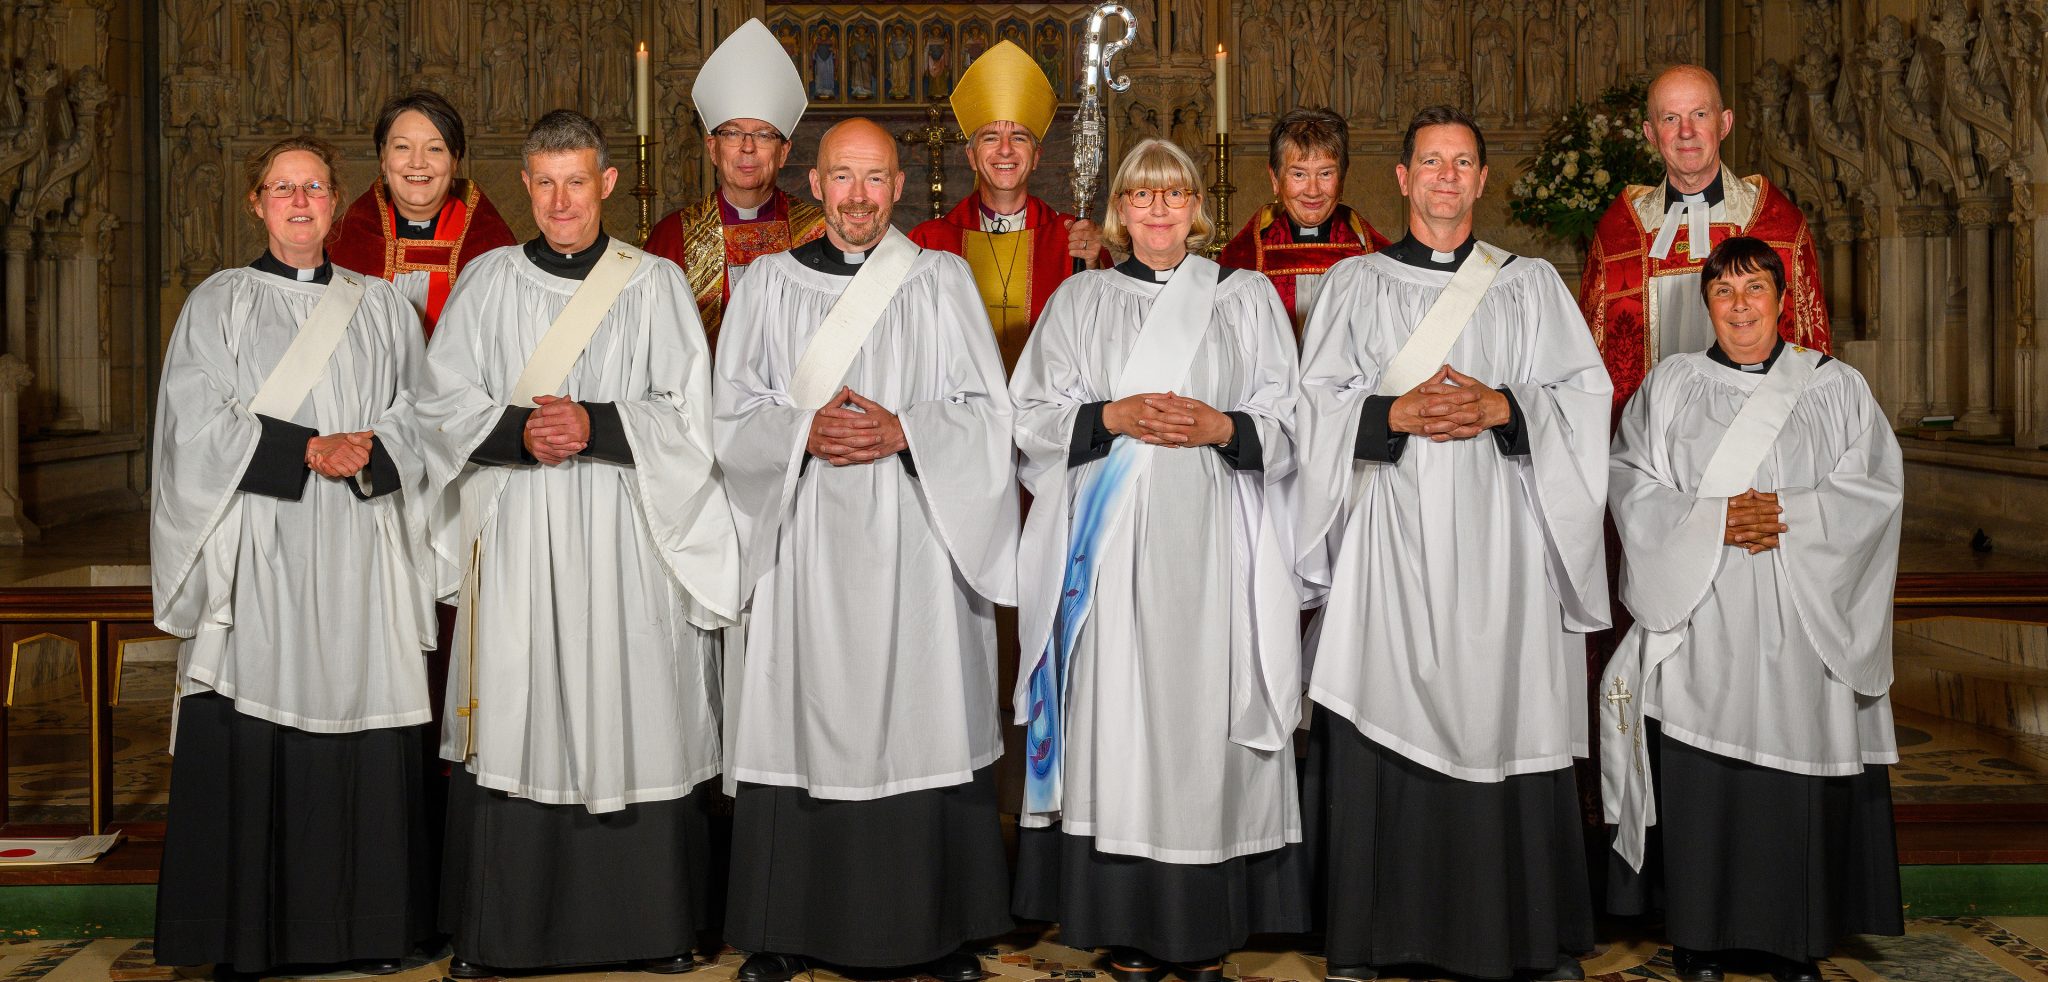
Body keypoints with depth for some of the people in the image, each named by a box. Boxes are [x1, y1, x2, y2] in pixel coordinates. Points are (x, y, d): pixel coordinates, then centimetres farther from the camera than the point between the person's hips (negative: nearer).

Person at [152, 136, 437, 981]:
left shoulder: (381, 307, 14)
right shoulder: (218, 303, 7)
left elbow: (419, 414, 8)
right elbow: (201, 426, -3)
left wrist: (369, 453, -12)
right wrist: (310, 450, -12)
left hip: (357, 556, 2)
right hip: (259, 554, -2)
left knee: (366, 738, 0)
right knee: (250, 743, -4)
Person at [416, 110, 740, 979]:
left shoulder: (655, 285, 5)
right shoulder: (488, 282, 9)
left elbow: (688, 415, -1)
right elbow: (441, 404, 5)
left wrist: (598, 426, -15)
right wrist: (519, 430, -12)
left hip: (624, 540, -1)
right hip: (516, 539, 1)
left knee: (635, 717, 1)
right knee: (512, 722, 1)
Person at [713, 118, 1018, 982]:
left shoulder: (942, 282, 7)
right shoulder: (767, 284, 9)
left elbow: (988, 413, 3)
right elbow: (732, 415, 5)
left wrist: (903, 432, -13)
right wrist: (804, 431, -12)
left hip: (914, 545, 0)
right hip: (802, 546, 1)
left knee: (923, 724, 0)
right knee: (801, 724, 1)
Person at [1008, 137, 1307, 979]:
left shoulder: (1248, 299, 12)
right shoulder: (1081, 300, 12)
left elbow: (1288, 425, 7)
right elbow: (1035, 418, 6)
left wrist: (1222, 427, -11)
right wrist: (1114, 417, -9)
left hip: (1212, 540, 0)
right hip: (1112, 544, 0)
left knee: (1207, 714, -2)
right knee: (1118, 716, -2)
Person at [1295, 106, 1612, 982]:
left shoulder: (1532, 285, 14)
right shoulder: (1354, 284, 12)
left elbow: (1586, 393, 6)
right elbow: (1317, 402, 5)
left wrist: (1500, 407, -10)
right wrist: (1395, 412, -12)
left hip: (1498, 538, 1)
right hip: (1390, 533, 0)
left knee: (1510, 721, -2)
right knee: (1377, 732, -4)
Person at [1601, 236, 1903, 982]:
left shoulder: (1837, 388, 11)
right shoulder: (1670, 384, 10)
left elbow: (1875, 487, 2)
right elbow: (1630, 481, 0)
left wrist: (1790, 516, -12)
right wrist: (1713, 520, -13)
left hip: (1803, 625, 1)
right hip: (1698, 620, 0)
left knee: (1799, 783, 0)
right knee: (1700, 782, -2)